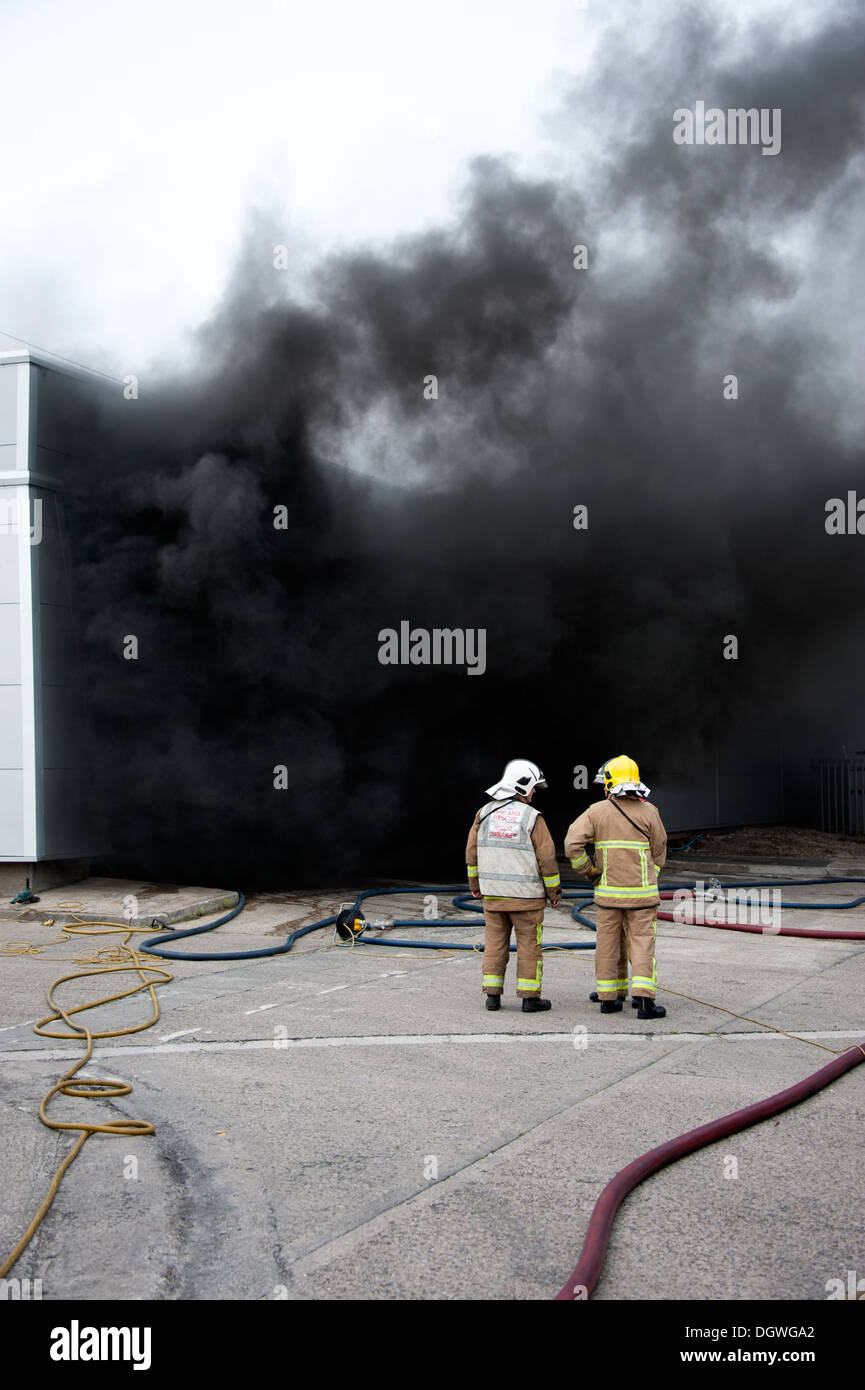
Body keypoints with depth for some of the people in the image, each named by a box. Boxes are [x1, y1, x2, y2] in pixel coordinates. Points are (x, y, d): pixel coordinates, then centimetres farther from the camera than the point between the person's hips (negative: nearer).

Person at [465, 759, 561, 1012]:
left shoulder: (484, 813, 3)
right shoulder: (532, 817, -10)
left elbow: (472, 852, 9)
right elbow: (547, 858, -9)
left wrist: (475, 883, 21)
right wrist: (554, 892, 2)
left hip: (492, 894, 4)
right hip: (526, 895, -4)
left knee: (495, 944, 11)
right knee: (529, 945, 5)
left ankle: (492, 995, 13)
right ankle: (530, 998, 9)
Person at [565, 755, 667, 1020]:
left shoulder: (597, 811, -3)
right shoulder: (649, 811, -2)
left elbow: (573, 844, -11)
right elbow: (659, 852, 4)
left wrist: (587, 870, 3)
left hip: (608, 891, 1)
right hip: (642, 893, -1)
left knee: (609, 943, 11)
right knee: (641, 943, 1)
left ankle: (610, 995, 18)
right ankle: (643, 998, -9)